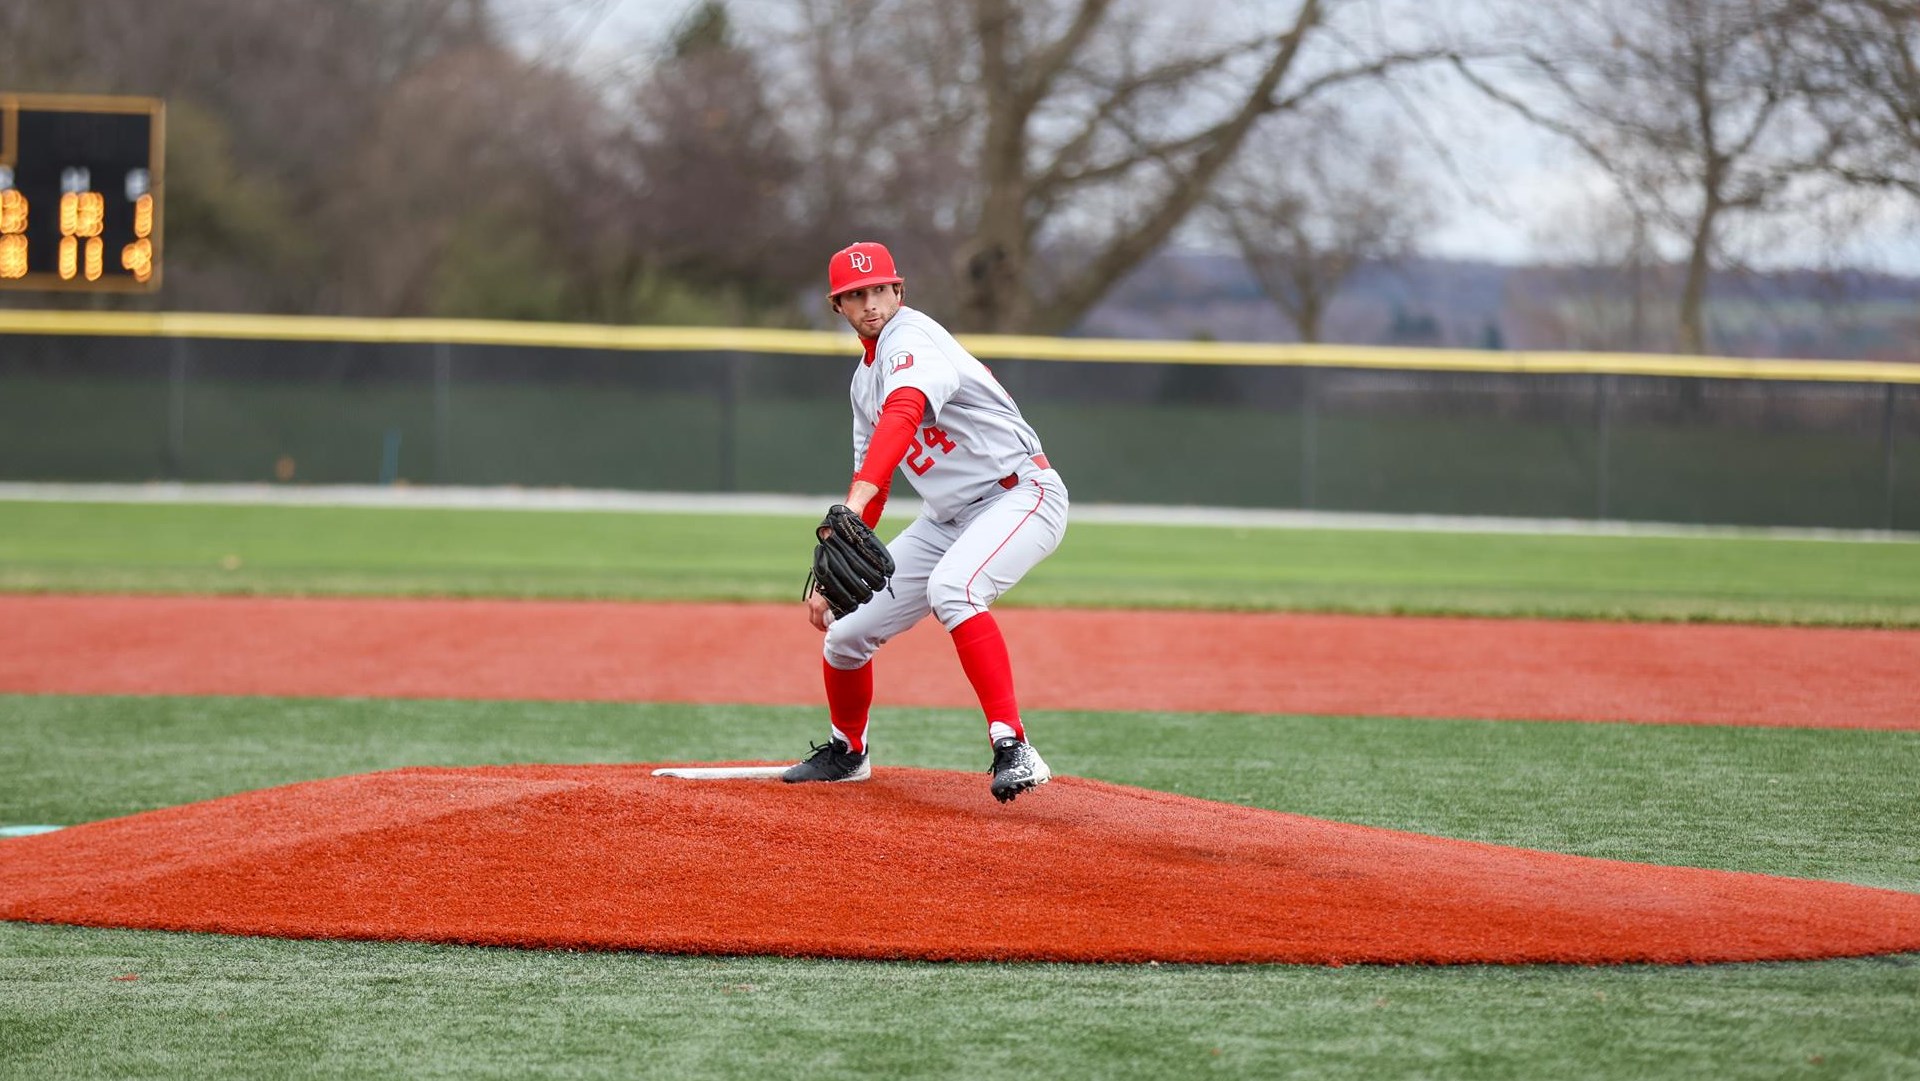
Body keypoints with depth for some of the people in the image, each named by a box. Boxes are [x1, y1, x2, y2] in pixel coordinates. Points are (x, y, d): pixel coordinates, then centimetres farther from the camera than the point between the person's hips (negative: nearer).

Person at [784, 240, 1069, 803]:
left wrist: (858, 498, -52)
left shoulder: (910, 338, -15)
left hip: (1021, 495, -9)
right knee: (845, 630, 7)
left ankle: (1013, 749, -39)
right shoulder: (866, 376, 14)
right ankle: (846, 751, 35)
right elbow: (871, 480, 22)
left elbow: (904, 413, -37)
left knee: (950, 588, -38)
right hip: (947, 517, 9)